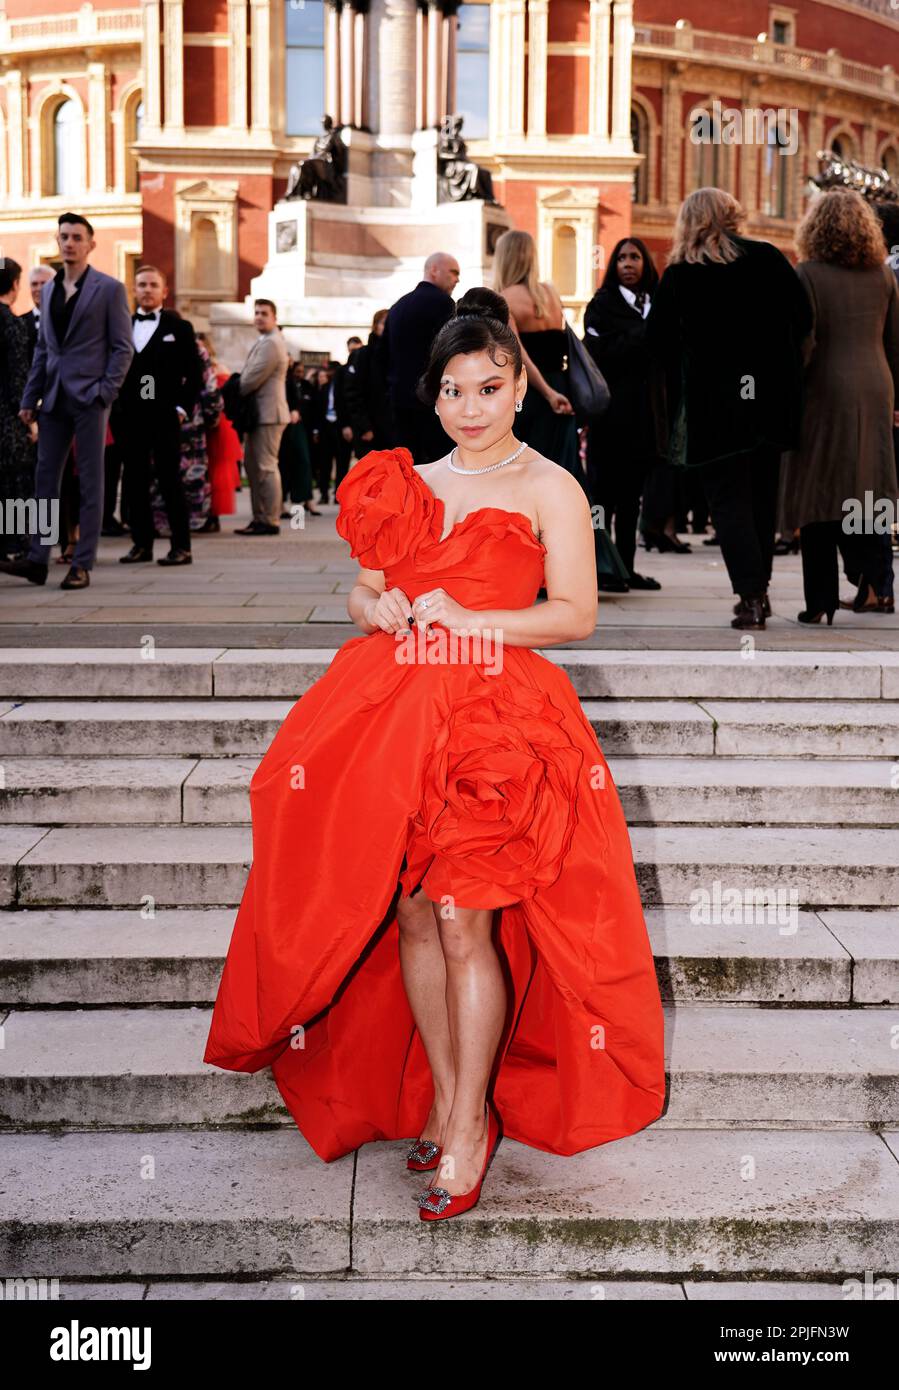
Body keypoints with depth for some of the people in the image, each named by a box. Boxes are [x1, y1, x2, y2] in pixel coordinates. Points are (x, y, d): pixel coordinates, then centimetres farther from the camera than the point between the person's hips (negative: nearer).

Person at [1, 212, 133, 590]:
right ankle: (37, 560, 8)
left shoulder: (109, 289, -1)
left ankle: (83, 564, 3)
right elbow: (42, 349, 17)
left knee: (90, 481, 0)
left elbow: (123, 347, -4)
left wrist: (105, 392, -14)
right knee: (45, 477, 4)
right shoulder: (49, 289, 15)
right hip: (55, 398, 6)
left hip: (89, 396, -5)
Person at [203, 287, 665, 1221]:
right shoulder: (407, 483, 17)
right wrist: (382, 610, -3)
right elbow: (361, 595, 19)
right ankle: (441, 1097, 19)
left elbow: (576, 615, -3)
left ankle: (470, 1124, 4)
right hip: (394, 713, 5)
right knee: (411, 915, 5)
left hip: (496, 721, -5)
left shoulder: (549, 488, 3)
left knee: (464, 922, -8)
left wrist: (468, 619, -12)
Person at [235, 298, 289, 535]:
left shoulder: (271, 343, -15)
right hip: (258, 413, 11)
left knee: (266, 467, -9)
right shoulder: (264, 342, 19)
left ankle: (270, 522, -7)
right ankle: (259, 518, 19)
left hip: (268, 413, -11)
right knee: (253, 465, 13)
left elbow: (252, 380, -19)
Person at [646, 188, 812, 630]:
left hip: (713, 403, -3)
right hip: (772, 398, 3)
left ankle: (750, 597, -9)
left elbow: (658, 339, -5)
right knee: (762, 496, 16)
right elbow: (802, 319, 2)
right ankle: (759, 588, 22)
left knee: (728, 500, 1)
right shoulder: (769, 258, 2)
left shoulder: (679, 274, -5)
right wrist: (771, 355, 16)